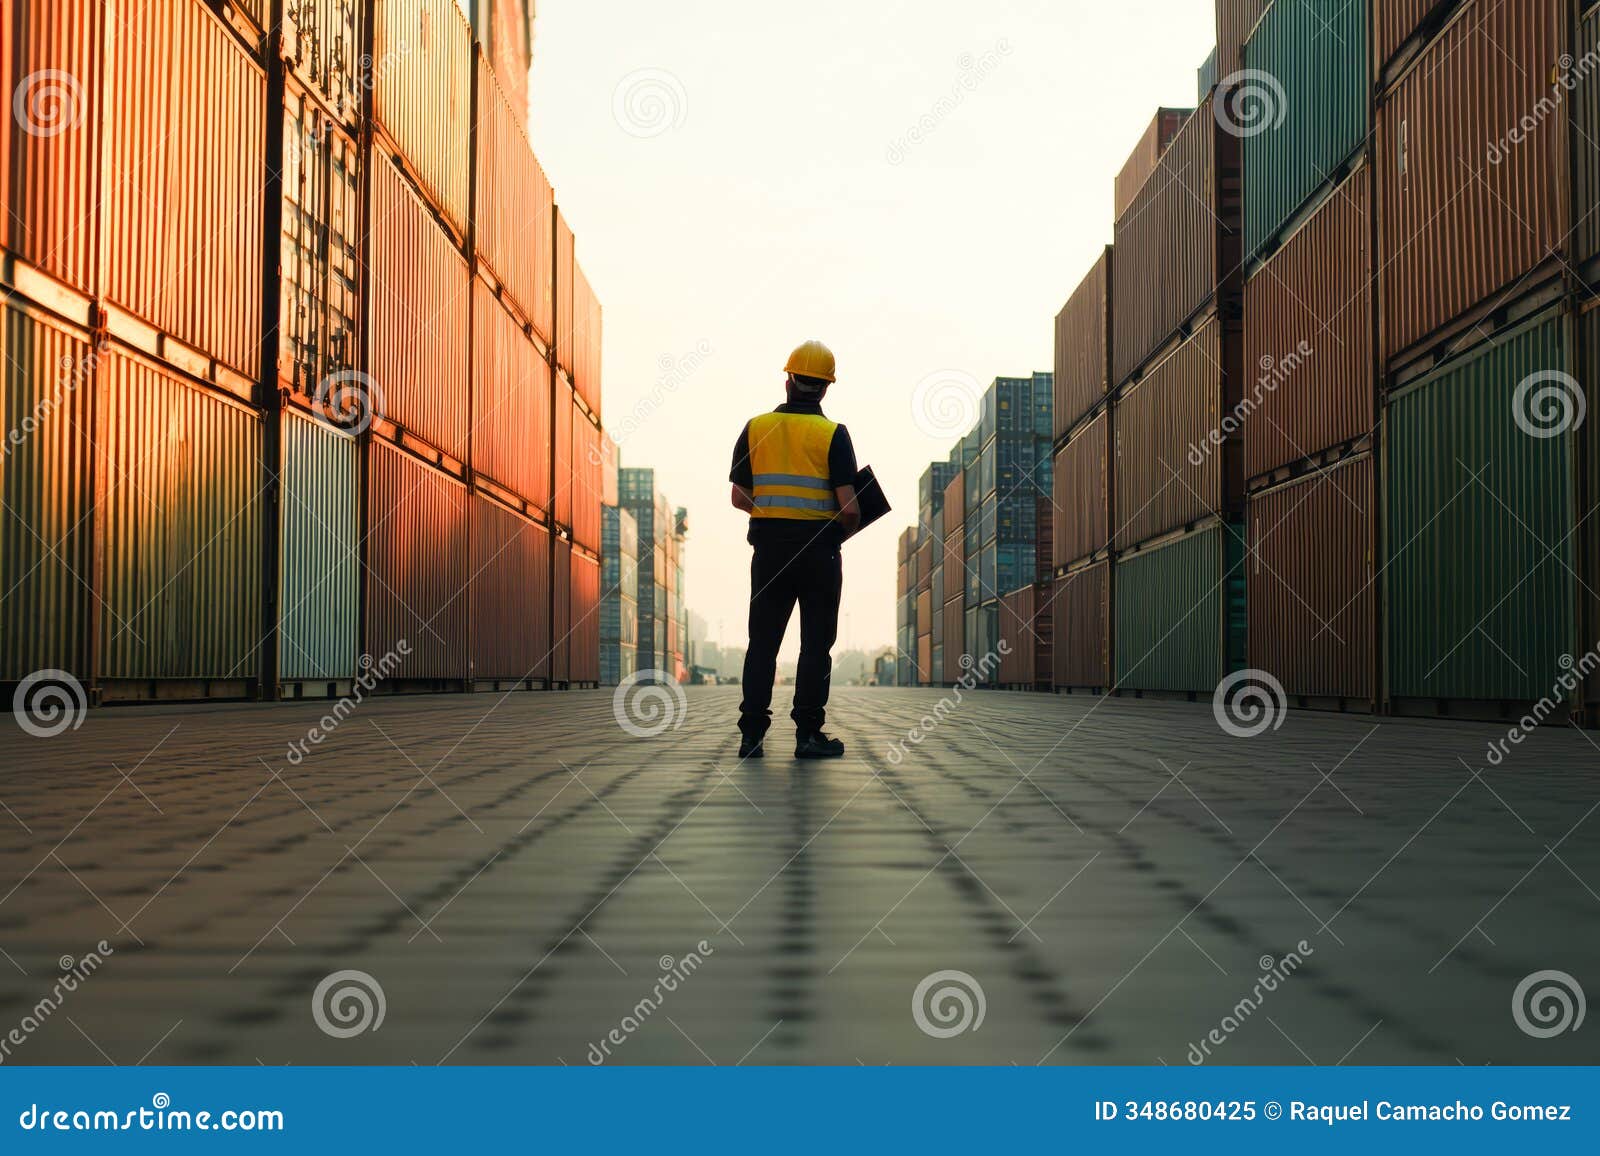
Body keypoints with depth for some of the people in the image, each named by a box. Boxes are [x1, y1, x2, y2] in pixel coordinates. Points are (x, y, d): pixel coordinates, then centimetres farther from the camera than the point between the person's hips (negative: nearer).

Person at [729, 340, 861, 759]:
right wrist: (842, 532, 9)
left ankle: (752, 734, 4)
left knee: (762, 641, 7)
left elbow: (739, 497, 5)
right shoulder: (832, 434, -6)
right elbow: (849, 507, -12)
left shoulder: (756, 428, 4)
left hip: (768, 547, 3)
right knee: (816, 643, 3)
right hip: (819, 550, -3)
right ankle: (808, 733, 2)